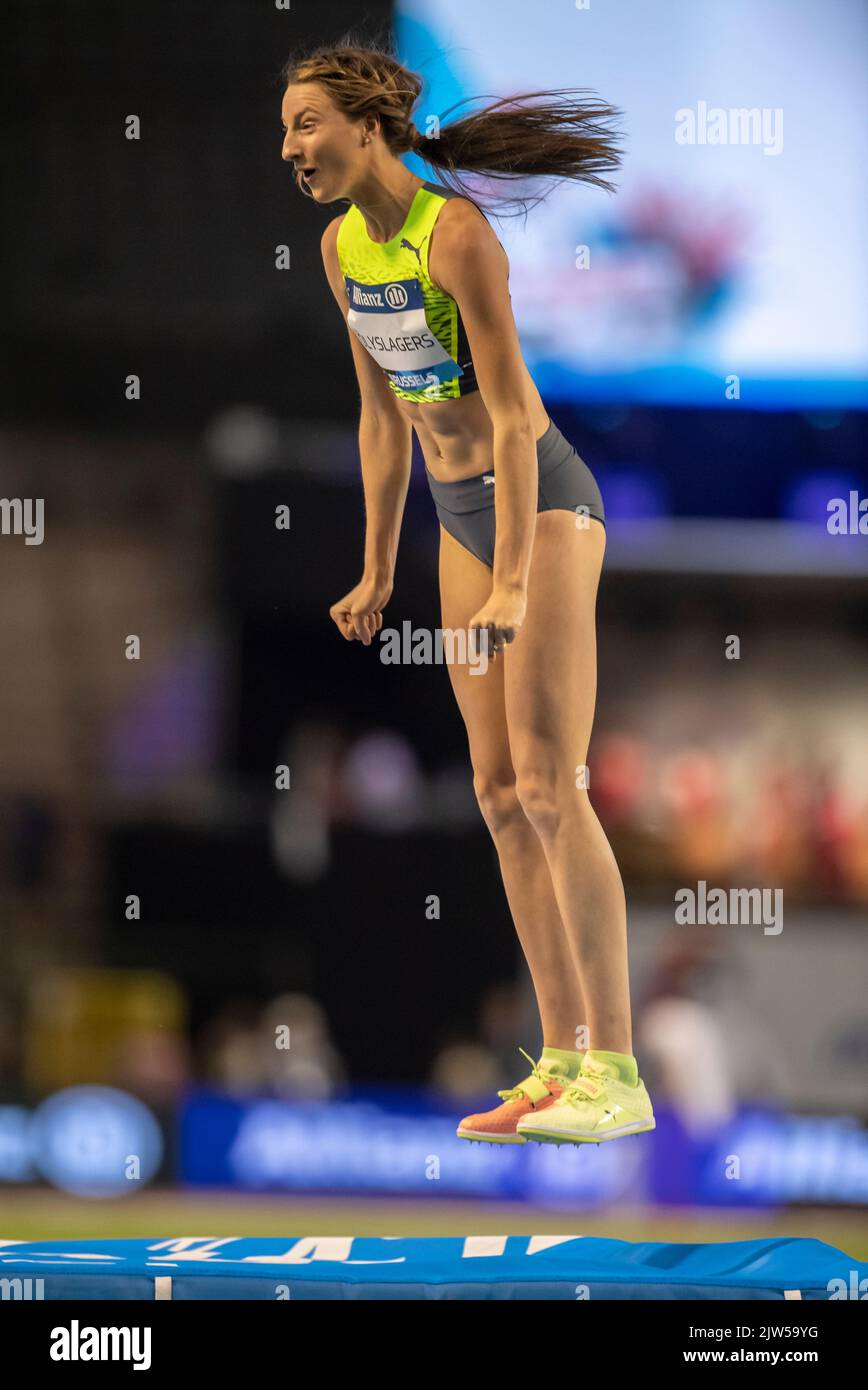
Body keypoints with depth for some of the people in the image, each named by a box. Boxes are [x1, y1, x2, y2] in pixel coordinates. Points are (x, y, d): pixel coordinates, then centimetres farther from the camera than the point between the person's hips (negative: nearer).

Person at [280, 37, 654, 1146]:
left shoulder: (456, 234, -20)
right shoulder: (342, 248, 4)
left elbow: (511, 413, -21)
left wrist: (512, 585, -23)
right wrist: (378, 573, 15)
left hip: (544, 503, -8)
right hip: (462, 514, 8)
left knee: (549, 786, -12)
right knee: (500, 794, 5)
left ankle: (616, 1072, -11)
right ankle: (564, 1059, 7)